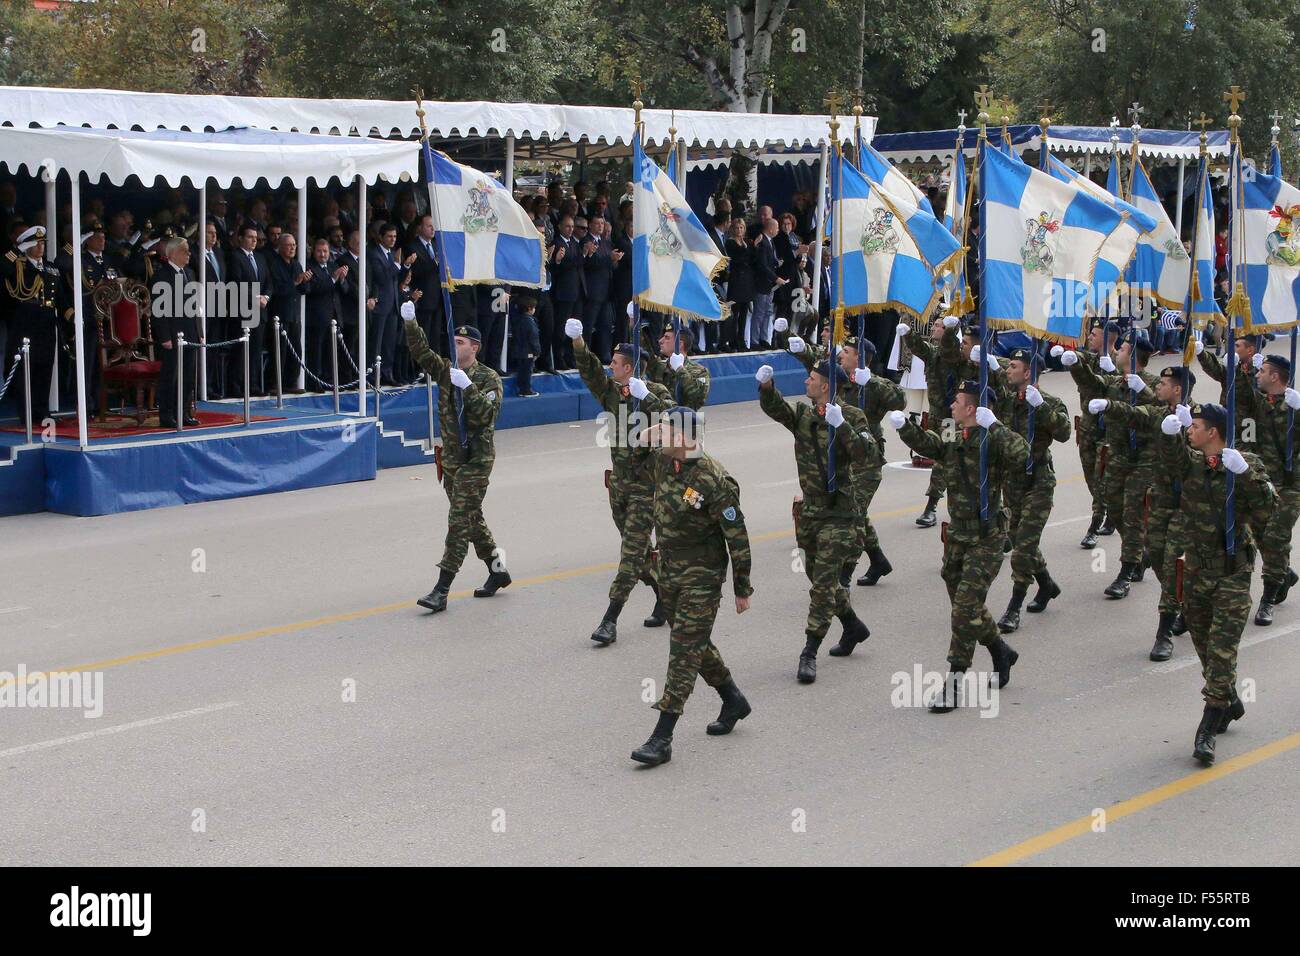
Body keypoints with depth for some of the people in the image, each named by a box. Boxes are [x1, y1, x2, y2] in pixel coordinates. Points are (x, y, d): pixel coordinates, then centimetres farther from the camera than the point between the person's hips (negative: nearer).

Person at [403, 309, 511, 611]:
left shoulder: (489, 379, -8)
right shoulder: (446, 370, 7)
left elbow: (488, 413, -21)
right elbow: (421, 352, -4)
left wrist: (468, 386, -28)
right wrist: (410, 323, -17)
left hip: (476, 459, -7)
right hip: (451, 458, 7)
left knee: (459, 522, -10)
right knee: (472, 519, 16)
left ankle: (441, 591, -12)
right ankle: (497, 571, 32)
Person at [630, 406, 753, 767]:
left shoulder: (714, 481, -22)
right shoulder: (664, 463, 0)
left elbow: (737, 536, -16)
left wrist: (742, 588, -11)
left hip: (702, 576, -8)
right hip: (669, 570, 8)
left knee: (685, 650, -8)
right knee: (695, 643, 18)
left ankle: (662, 738, -10)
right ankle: (733, 701, 39)